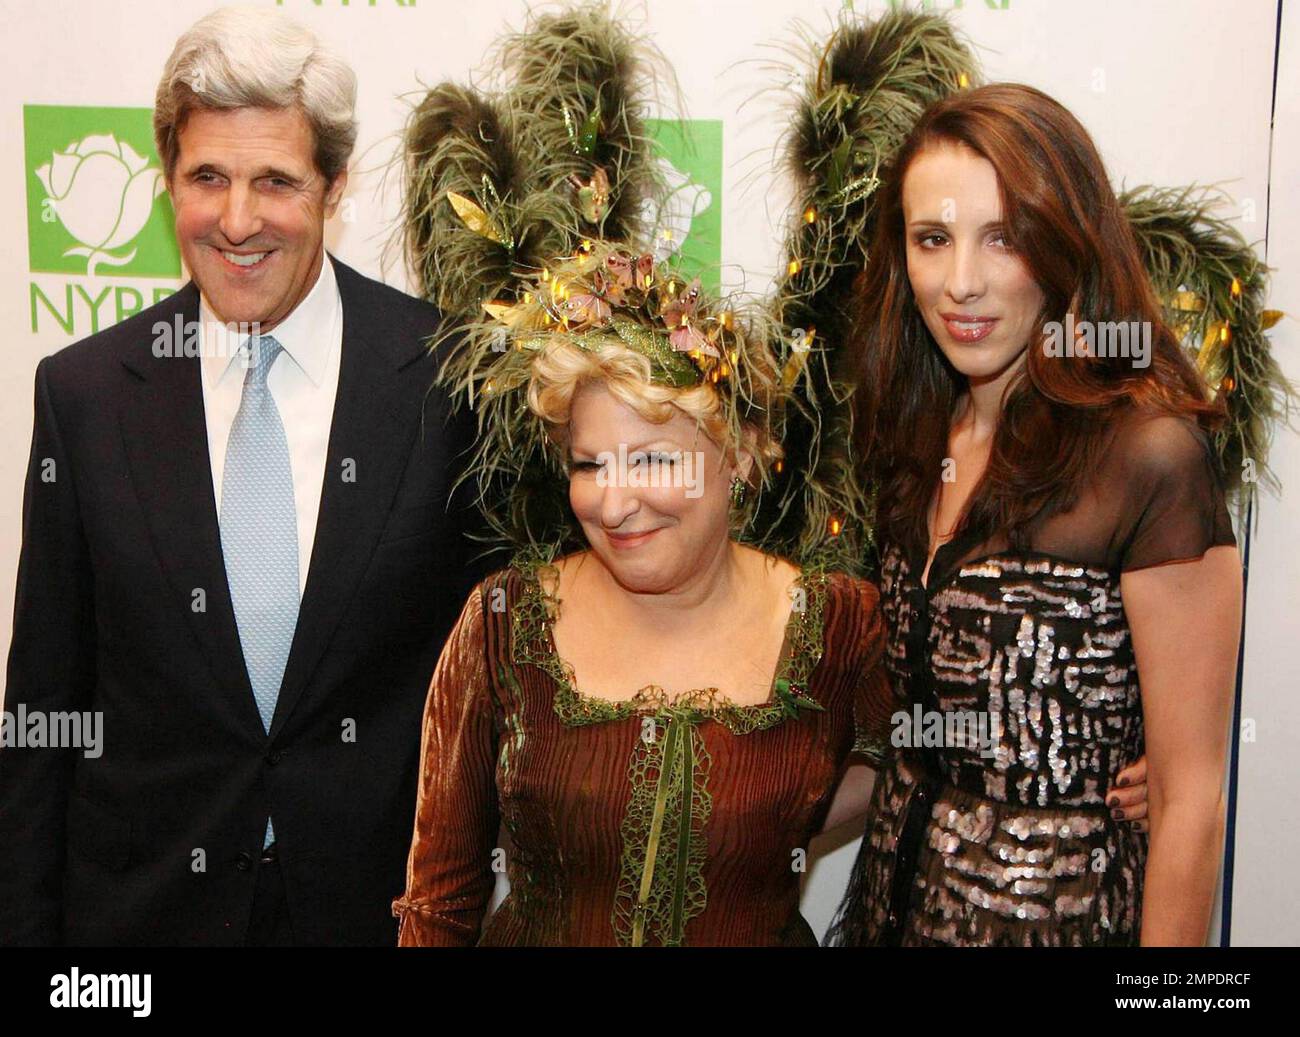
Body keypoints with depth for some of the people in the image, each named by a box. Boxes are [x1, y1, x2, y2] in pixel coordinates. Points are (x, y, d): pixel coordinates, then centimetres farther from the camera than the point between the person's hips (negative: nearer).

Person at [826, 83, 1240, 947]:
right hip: (894, 891, 6)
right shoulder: (923, 436, 0)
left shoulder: (1149, 455, -20)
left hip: (1056, 907, -6)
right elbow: (913, 731, 7)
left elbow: (1190, 800, -17)